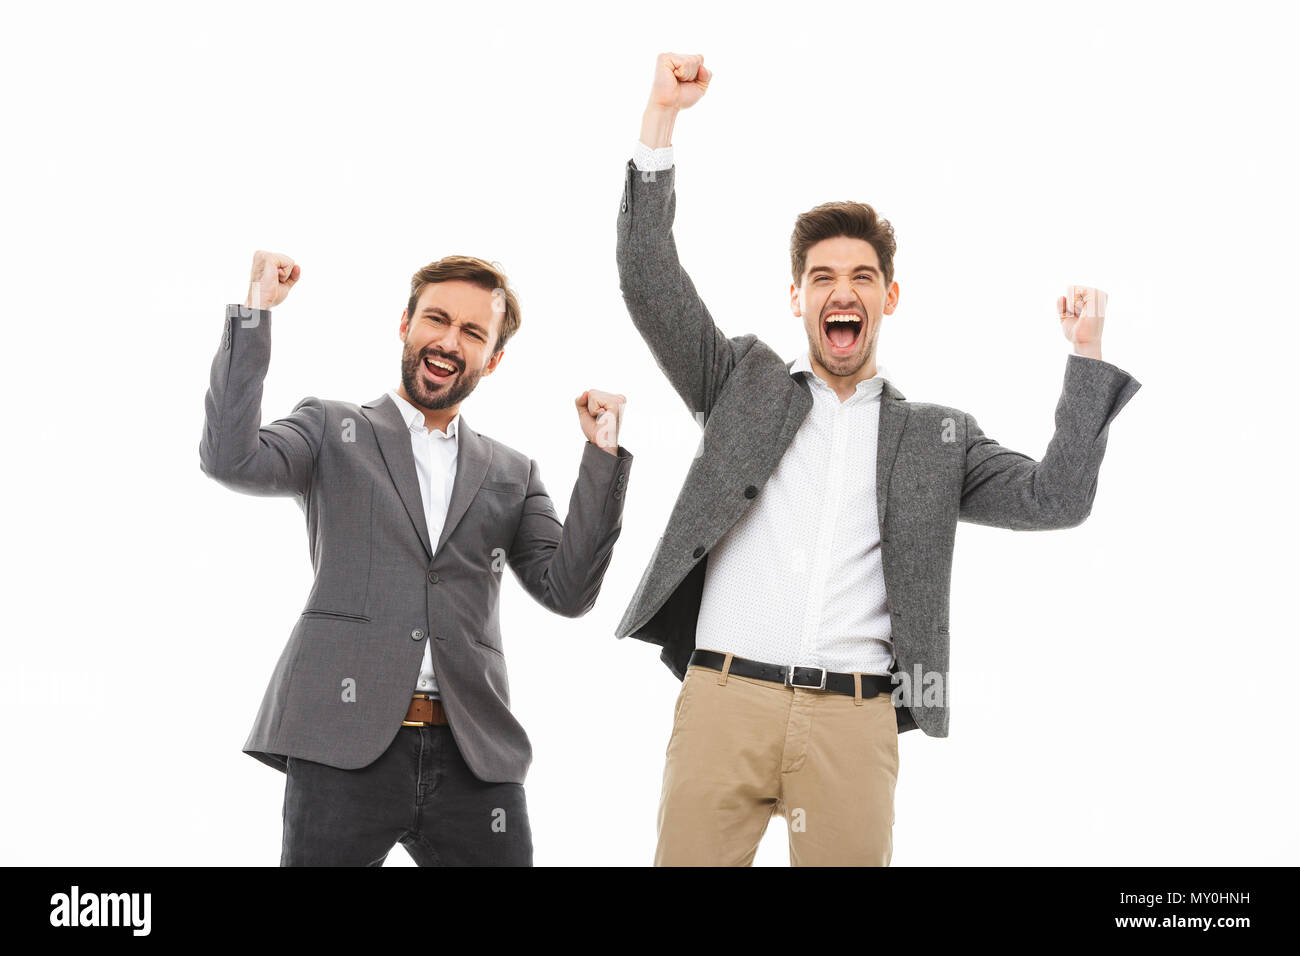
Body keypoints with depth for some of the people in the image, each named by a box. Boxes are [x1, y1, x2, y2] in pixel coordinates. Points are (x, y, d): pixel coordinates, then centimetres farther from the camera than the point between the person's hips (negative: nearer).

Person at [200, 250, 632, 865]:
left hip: (475, 759, 3)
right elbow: (230, 459, -7)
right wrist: (256, 312, -7)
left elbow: (567, 591, 7)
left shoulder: (512, 475, 18)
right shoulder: (332, 432, 11)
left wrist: (602, 455, 0)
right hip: (345, 746, -2)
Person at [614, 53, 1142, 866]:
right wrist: (662, 118, -2)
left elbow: (1055, 499, 8)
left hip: (854, 721, 1)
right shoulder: (744, 381, 15)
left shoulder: (935, 437, 16)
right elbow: (650, 282, 5)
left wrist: (1087, 357, 7)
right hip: (723, 699, 0)